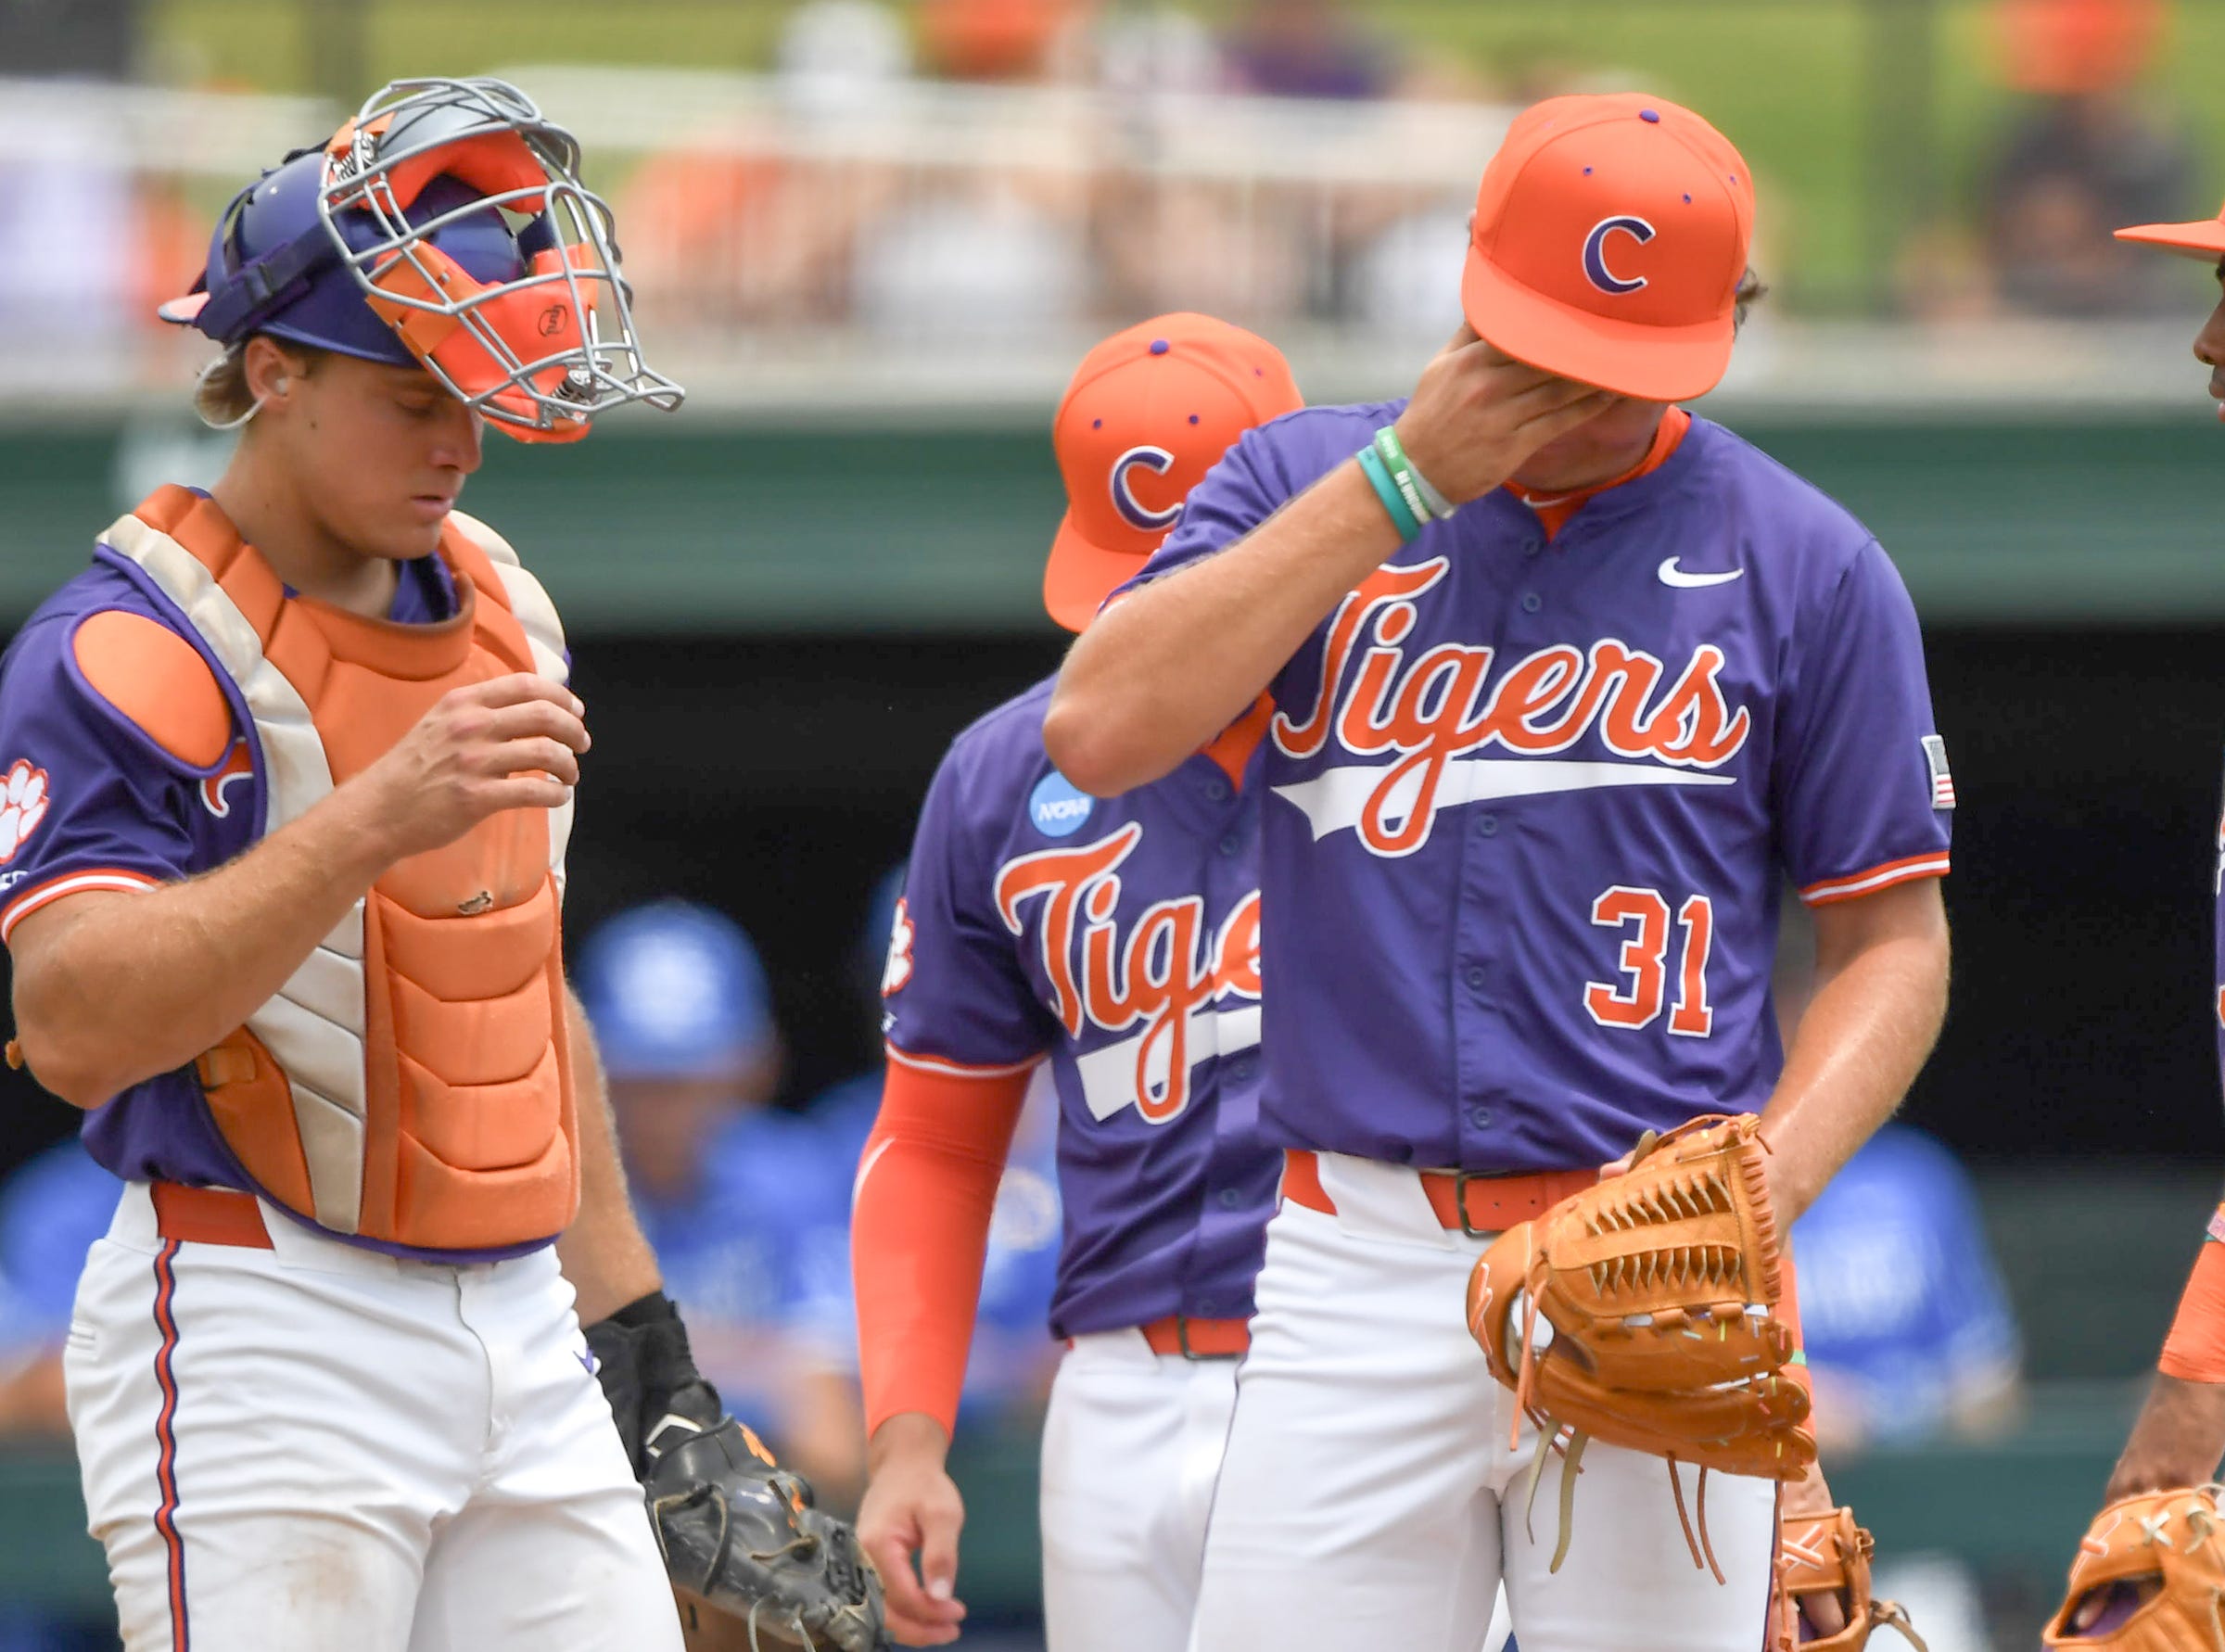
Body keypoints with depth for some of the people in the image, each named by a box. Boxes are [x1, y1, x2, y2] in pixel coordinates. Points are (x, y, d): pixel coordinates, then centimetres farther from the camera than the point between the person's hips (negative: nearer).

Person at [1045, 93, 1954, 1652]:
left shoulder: (1804, 566, 4)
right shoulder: (1309, 482, 9)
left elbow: (1893, 942, 7)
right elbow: (1099, 732, -7)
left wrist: (1768, 1182, -12)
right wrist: (1399, 482, -8)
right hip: (1354, 1276, 2)